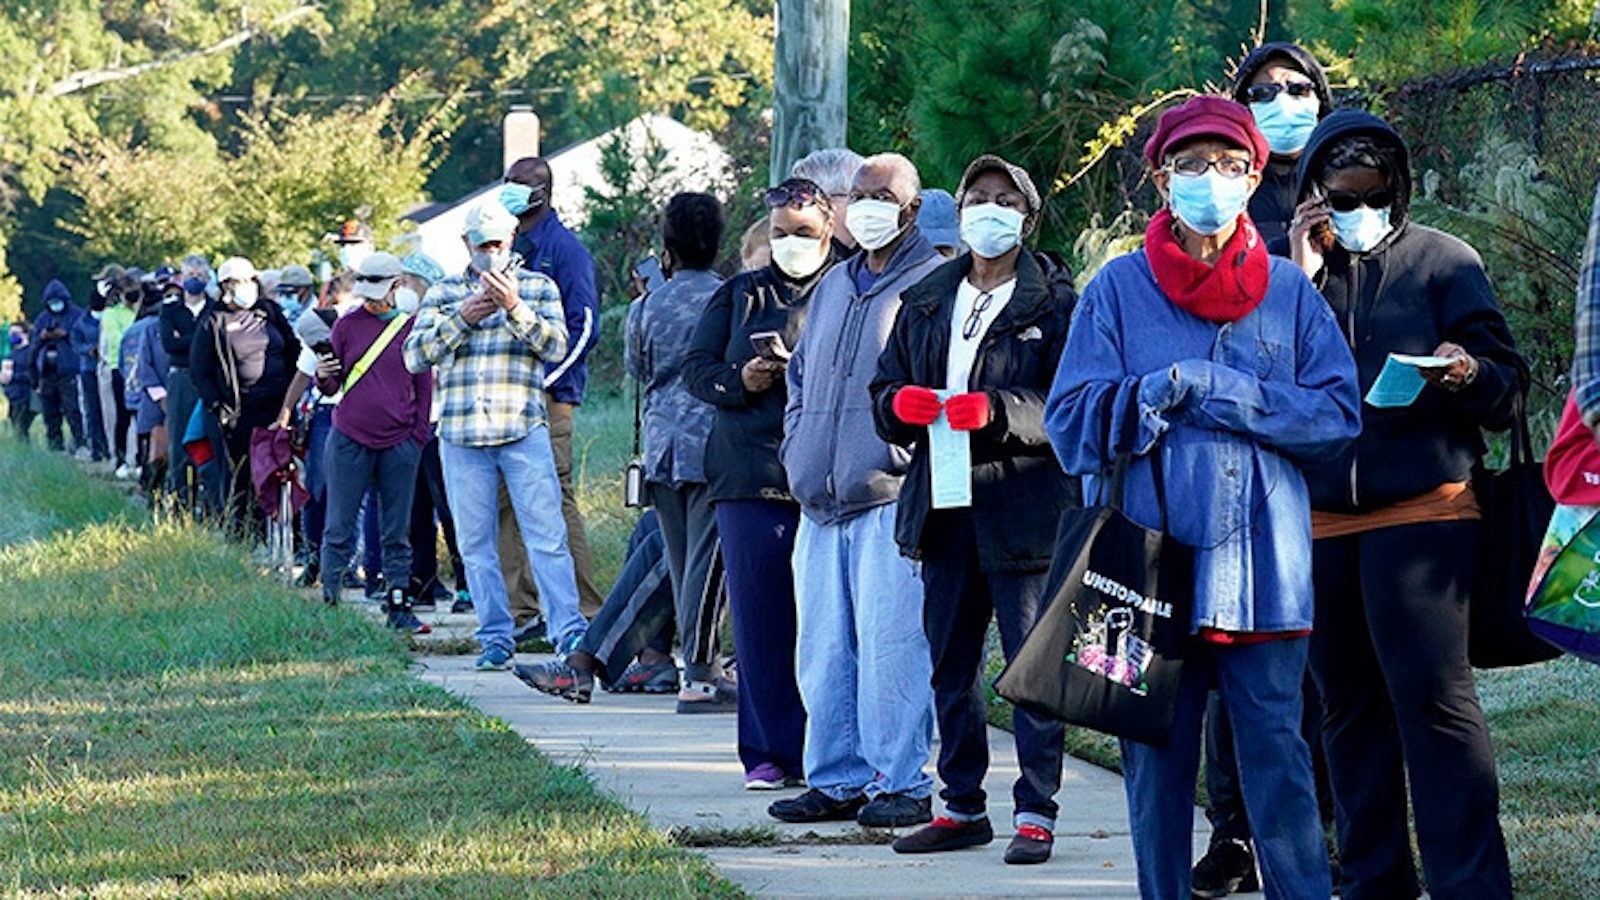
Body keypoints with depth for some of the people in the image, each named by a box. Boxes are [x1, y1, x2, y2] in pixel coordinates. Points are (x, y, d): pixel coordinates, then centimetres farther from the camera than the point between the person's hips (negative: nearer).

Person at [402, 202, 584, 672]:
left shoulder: (538, 287, 10)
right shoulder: (443, 293, 14)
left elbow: (556, 346, -3)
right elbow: (415, 355, 5)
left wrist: (515, 308, -15)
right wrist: (462, 319, -8)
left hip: (524, 430, -2)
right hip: (461, 435, 2)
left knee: (546, 535, -8)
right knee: (475, 542, 3)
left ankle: (569, 632, -9)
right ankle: (495, 638, 8)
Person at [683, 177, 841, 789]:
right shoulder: (740, 295, 17)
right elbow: (696, 367, 13)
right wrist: (740, 381, -6)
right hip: (751, 478, 3)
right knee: (759, 618, 1)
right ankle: (768, 753, 7)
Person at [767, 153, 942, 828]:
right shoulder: (833, 288, 20)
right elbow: (801, 374, 30)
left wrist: (910, 451, -14)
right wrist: (797, 446, 17)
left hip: (890, 499, -8)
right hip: (821, 503, 8)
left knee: (889, 646, -8)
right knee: (822, 651, 8)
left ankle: (900, 783, -3)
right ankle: (837, 778, 15)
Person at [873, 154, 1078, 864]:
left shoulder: (1055, 306, 0)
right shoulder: (925, 304, 17)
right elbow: (883, 393, 15)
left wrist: (998, 411, -24)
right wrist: (903, 404, -8)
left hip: (1025, 505, -6)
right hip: (944, 506, 6)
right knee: (951, 665, 9)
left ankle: (1036, 812, -1)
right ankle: (962, 806, 17)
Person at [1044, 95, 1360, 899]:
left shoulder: (1289, 291, 8)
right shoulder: (1118, 290, 6)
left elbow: (1338, 414, -1)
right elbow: (1071, 422, 1)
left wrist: (1221, 392, -9)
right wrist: (1152, 393, -15)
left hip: (1262, 569, 0)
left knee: (1277, 755, -4)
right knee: (1157, 763, 4)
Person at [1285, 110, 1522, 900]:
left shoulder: (1444, 261, 4)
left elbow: (1509, 385, 0)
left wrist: (1468, 374, -22)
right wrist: (1300, 280, -7)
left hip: (1422, 509, -4)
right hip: (1319, 520, 4)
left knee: (1434, 695, -14)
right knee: (1351, 708, 9)